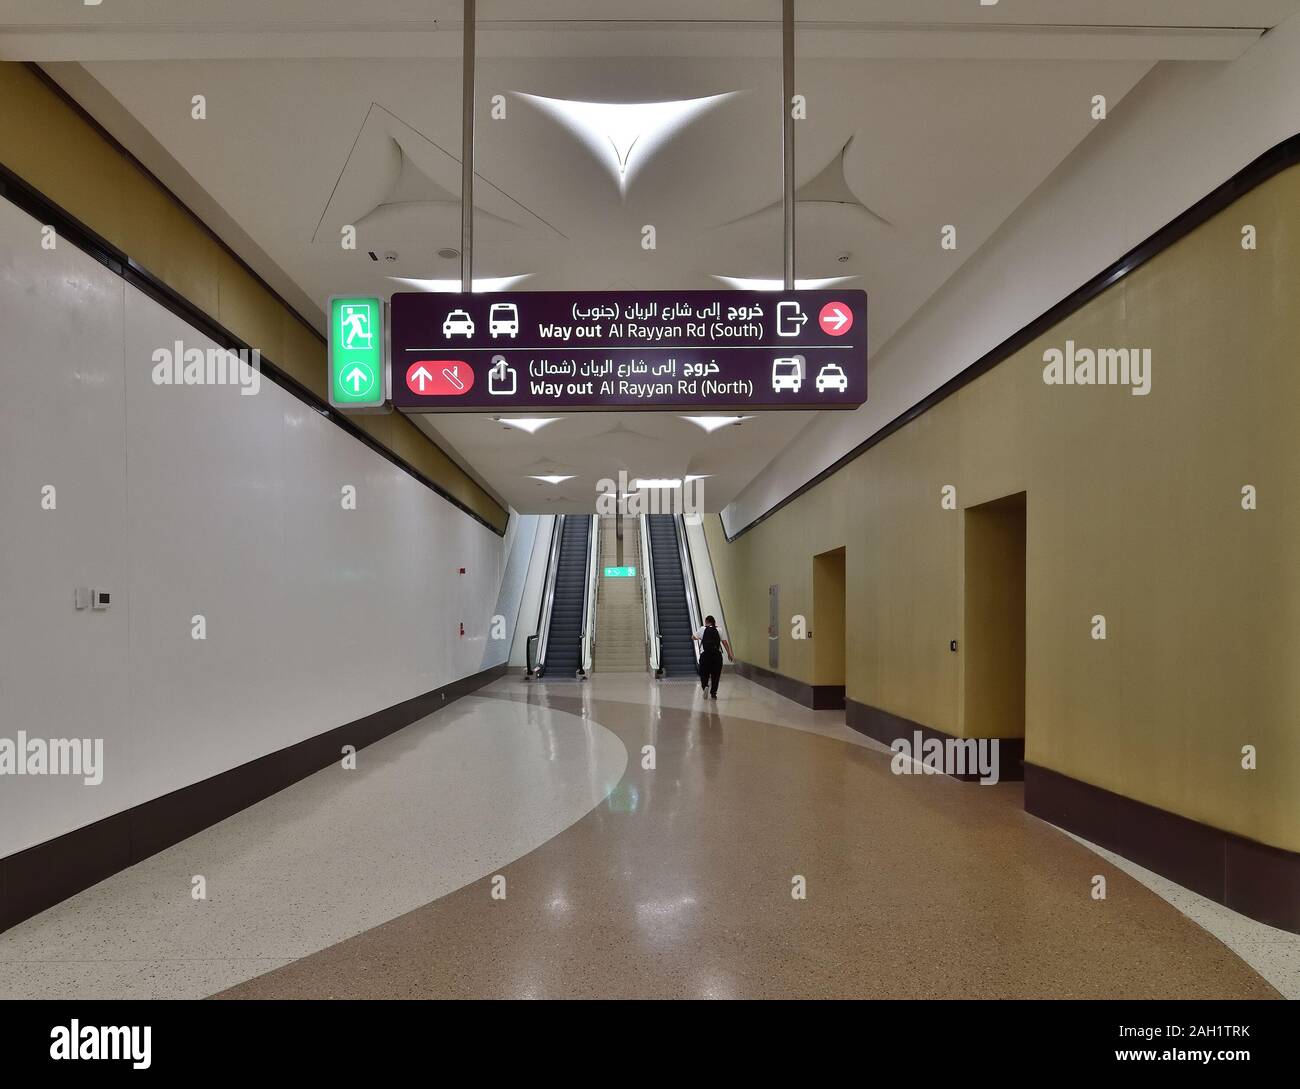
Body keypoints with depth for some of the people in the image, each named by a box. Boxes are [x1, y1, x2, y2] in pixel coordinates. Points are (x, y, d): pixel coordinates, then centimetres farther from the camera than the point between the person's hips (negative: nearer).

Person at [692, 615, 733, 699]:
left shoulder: (702, 629, 8)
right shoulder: (718, 630, 10)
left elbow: (693, 637, 21)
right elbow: (725, 643, 4)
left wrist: (698, 638, 42)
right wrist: (729, 654, 8)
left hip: (705, 654, -1)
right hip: (717, 654, 1)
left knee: (704, 673, 8)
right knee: (715, 674, 10)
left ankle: (705, 686, -19)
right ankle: (714, 693, 10)